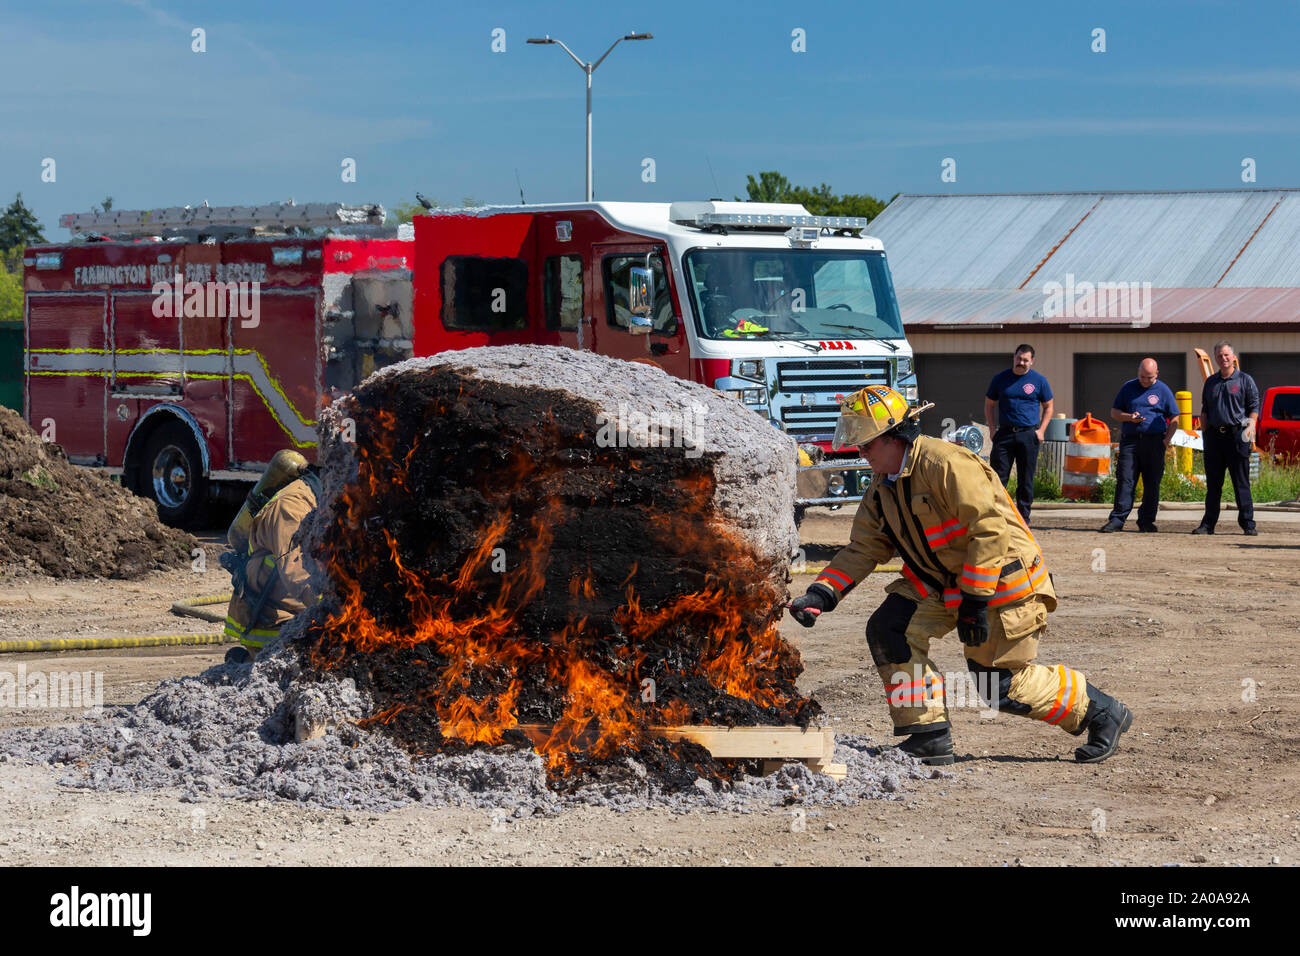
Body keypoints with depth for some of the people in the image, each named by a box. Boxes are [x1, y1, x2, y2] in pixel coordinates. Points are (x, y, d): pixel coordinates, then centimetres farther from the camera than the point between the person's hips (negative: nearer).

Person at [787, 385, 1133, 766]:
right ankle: (929, 736, -3)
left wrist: (974, 600, -27)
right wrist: (821, 595, -9)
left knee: (1000, 683, -4)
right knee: (889, 628, -9)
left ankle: (1103, 713, 15)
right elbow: (863, 549, 6)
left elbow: (991, 529, -28)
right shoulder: (881, 488, 5)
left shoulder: (946, 463, -24)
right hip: (943, 582, 9)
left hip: (1001, 580, -9)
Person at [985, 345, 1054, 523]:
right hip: (1005, 433, 0)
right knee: (998, 476, -4)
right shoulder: (1000, 378, 7)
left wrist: (1041, 430, -1)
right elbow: (989, 404, 14)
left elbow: (1048, 407, 12)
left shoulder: (1039, 381, 5)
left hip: (1029, 435, 0)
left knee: (1026, 479, 3)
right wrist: (991, 428, 2)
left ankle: (1024, 518, 11)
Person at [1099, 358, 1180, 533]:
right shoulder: (1128, 387, 10)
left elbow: (1174, 419, 9)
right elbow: (1114, 413, 13)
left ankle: (1147, 521, 9)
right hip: (1129, 440, 1)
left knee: (1152, 483, 1)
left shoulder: (1163, 391, 6)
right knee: (1125, 480, -6)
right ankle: (1117, 519, -7)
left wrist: (1166, 440, -3)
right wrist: (1129, 417, -8)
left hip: (1154, 442, -1)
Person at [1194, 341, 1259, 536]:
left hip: (1237, 436, -4)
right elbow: (1205, 411, 20)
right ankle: (1208, 524, 9)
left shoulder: (1245, 380, 4)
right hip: (1214, 436, 4)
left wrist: (1250, 426, -12)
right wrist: (1204, 433, 9)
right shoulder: (1211, 382, 16)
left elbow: (1254, 408, 3)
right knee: (1213, 483, 5)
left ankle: (1248, 523, -1)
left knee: (1241, 483, -4)